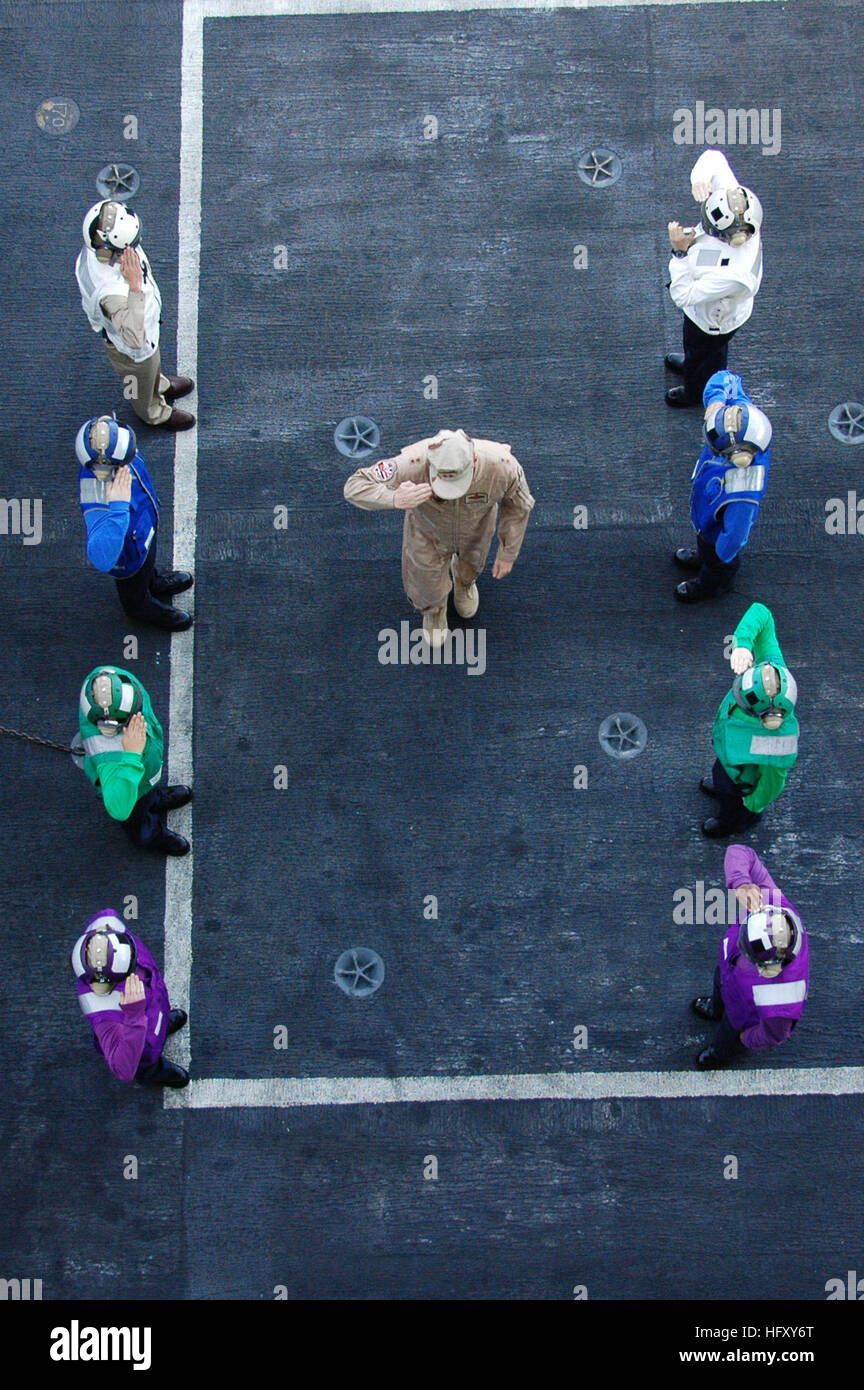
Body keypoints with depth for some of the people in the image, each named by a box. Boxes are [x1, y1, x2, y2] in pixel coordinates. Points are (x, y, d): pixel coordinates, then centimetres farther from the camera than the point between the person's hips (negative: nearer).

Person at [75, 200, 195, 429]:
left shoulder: (95, 249, -26)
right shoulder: (111, 292, -52)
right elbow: (134, 339, -60)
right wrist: (135, 286, -62)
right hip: (131, 351, -7)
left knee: (153, 366, 38)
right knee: (142, 384, 28)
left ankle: (160, 386, 71)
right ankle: (153, 413, 60)